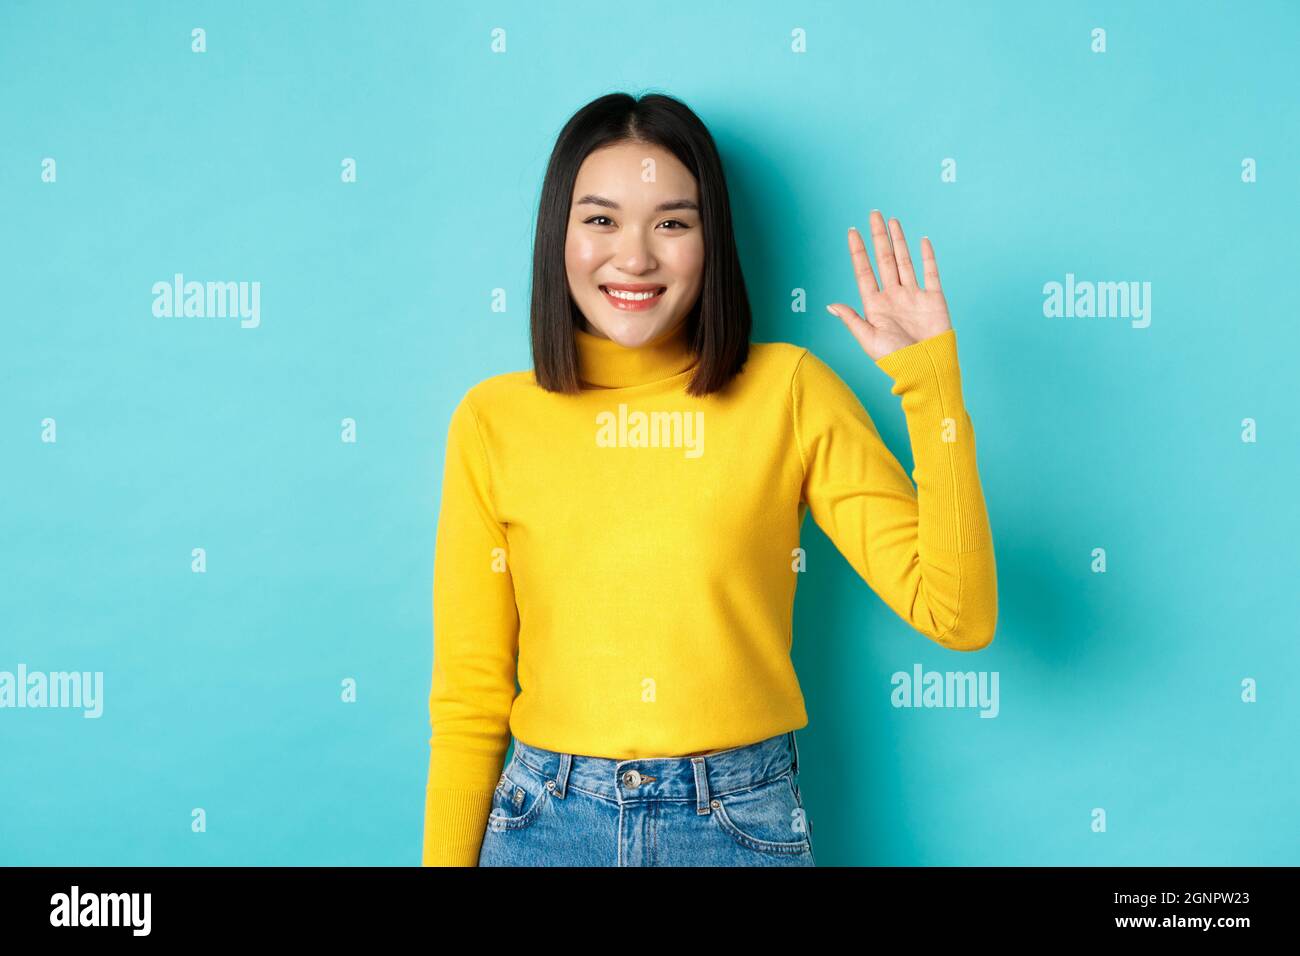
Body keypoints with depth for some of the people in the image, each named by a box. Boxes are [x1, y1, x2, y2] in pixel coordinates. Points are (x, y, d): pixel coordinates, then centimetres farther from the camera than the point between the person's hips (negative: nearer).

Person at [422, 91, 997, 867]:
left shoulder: (789, 391, -4)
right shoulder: (494, 420, -2)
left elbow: (959, 617, -10)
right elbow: (470, 694, 2)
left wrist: (930, 375, -14)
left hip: (742, 824, 0)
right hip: (548, 822, 0)